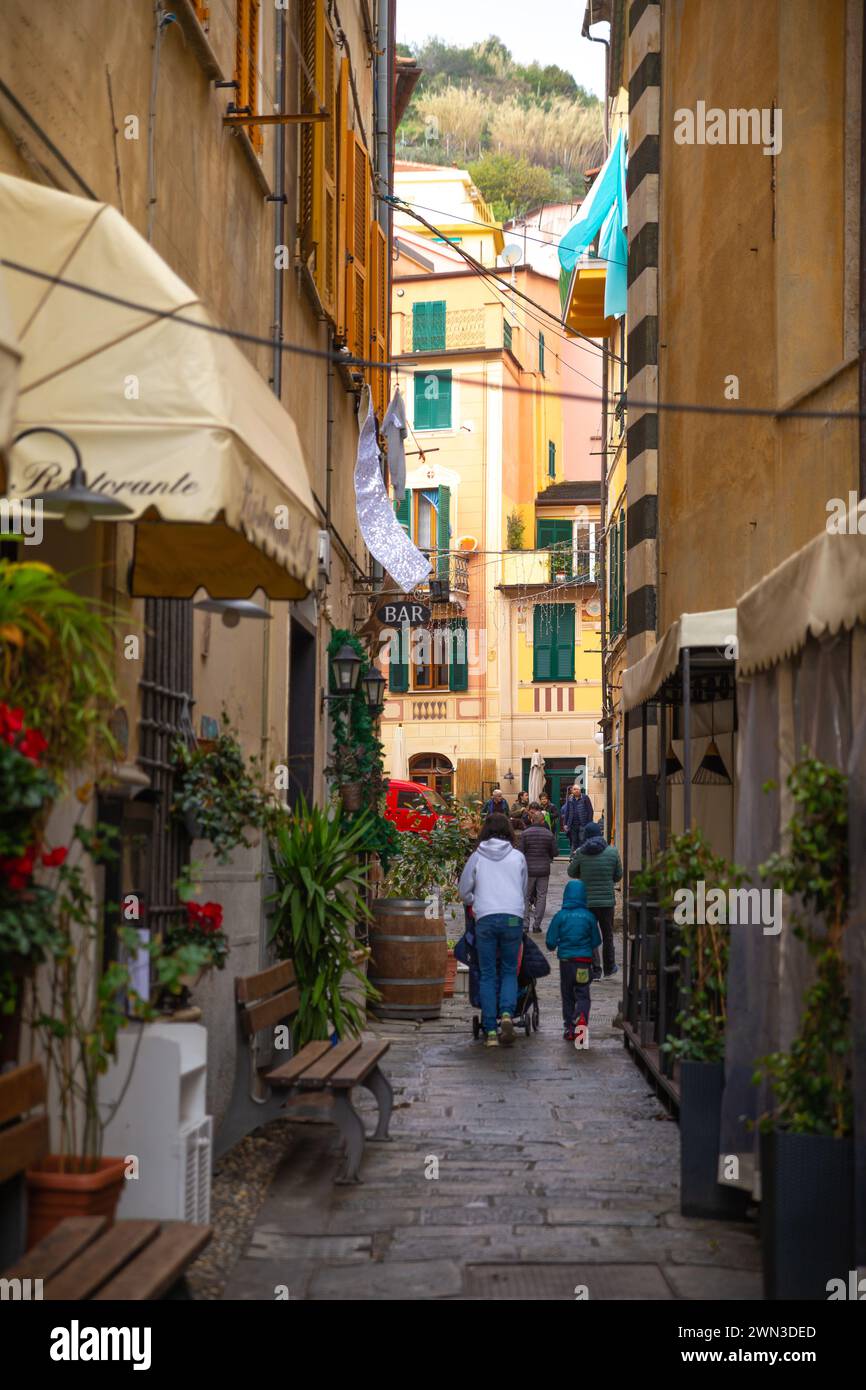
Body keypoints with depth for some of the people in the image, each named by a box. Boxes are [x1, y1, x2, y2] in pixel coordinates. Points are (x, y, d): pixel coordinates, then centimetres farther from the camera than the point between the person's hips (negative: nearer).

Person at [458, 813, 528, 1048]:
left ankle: (490, 1031, -1)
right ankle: (507, 1013, -15)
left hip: (485, 919, 0)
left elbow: (464, 891, 15)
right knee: (509, 971, 11)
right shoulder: (518, 857, 11)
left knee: (487, 975, 5)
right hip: (513, 918, 0)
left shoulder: (477, 857, 10)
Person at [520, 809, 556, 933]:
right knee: (541, 896, 8)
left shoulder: (526, 833, -9)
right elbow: (554, 852, 0)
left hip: (529, 869, -1)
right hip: (544, 869, 1)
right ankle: (537, 924, 7)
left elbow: (521, 850, -9)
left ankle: (525, 924, 5)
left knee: (525, 896, 9)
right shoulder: (548, 834, -4)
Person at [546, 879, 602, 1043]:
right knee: (583, 995, 3)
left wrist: (554, 946, 19)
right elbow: (596, 941, 3)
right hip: (584, 960, 0)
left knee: (567, 995, 13)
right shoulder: (589, 916, -3)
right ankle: (582, 1017, -24)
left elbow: (550, 941, -4)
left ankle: (569, 1029, 15)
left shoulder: (560, 916, -6)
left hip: (566, 961, 0)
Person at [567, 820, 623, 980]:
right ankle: (609, 968, 28)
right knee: (607, 934, 17)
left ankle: (595, 970, 2)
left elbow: (571, 873, 6)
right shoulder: (612, 851, -4)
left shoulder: (580, 853, -7)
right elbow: (618, 876, 5)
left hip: (586, 901, -1)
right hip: (607, 900, 1)